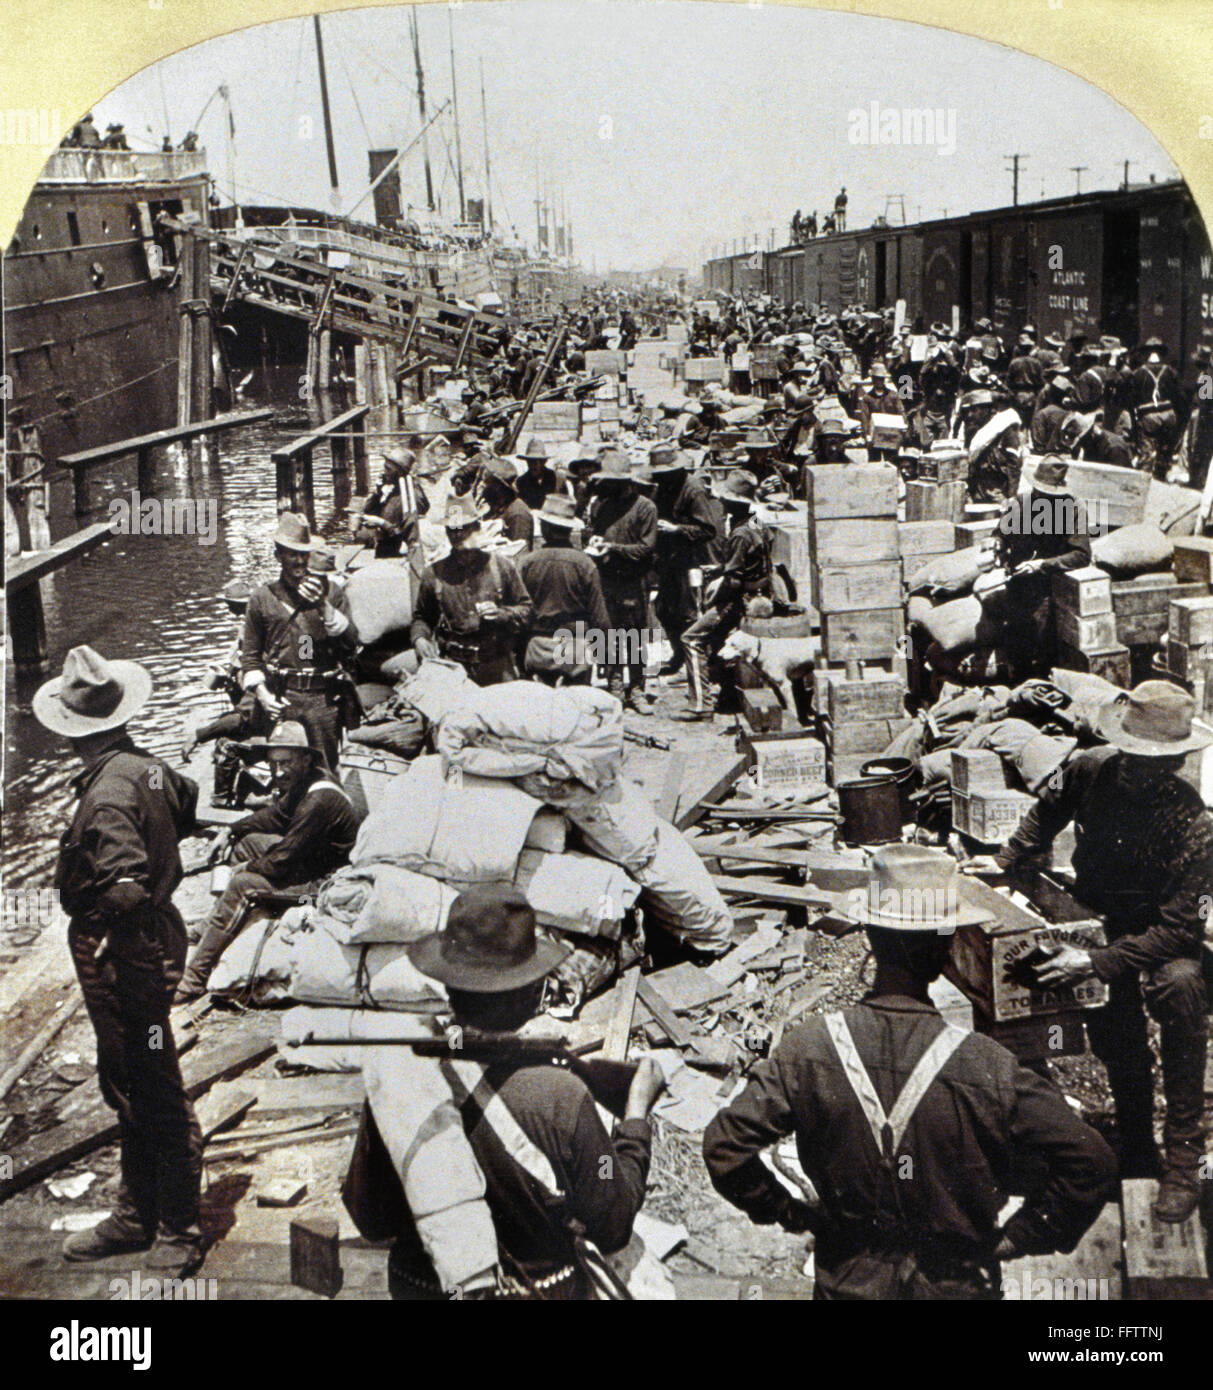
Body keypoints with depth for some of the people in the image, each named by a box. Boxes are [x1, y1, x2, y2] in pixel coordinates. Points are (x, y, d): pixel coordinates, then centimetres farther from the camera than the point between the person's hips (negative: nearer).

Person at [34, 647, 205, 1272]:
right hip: (155, 937, 10)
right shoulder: (151, 768, 3)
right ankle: (135, 1217, 33)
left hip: (122, 956, -10)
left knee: (155, 1096, 1)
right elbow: (193, 805, 23)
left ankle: (178, 1233, 12)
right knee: (128, 1087, 20)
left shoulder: (107, 793, -24)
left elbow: (125, 888, -30)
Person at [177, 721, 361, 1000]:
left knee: (240, 885, -19)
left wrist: (248, 868, -6)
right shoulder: (302, 781, 2)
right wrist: (230, 831, 10)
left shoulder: (319, 801, -29)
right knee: (246, 841, 15)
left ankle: (194, 982, -13)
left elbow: (283, 861, -24)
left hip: (322, 883, -11)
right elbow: (276, 815, 21)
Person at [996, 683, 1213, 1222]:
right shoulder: (1090, 770, -11)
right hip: (1099, 921, 4)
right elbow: (1048, 812, 14)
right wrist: (1005, 863, 10)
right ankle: (1136, 1150, 0)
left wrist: (1096, 962, -35)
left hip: (1165, 937, -4)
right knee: (1113, 1015, -21)